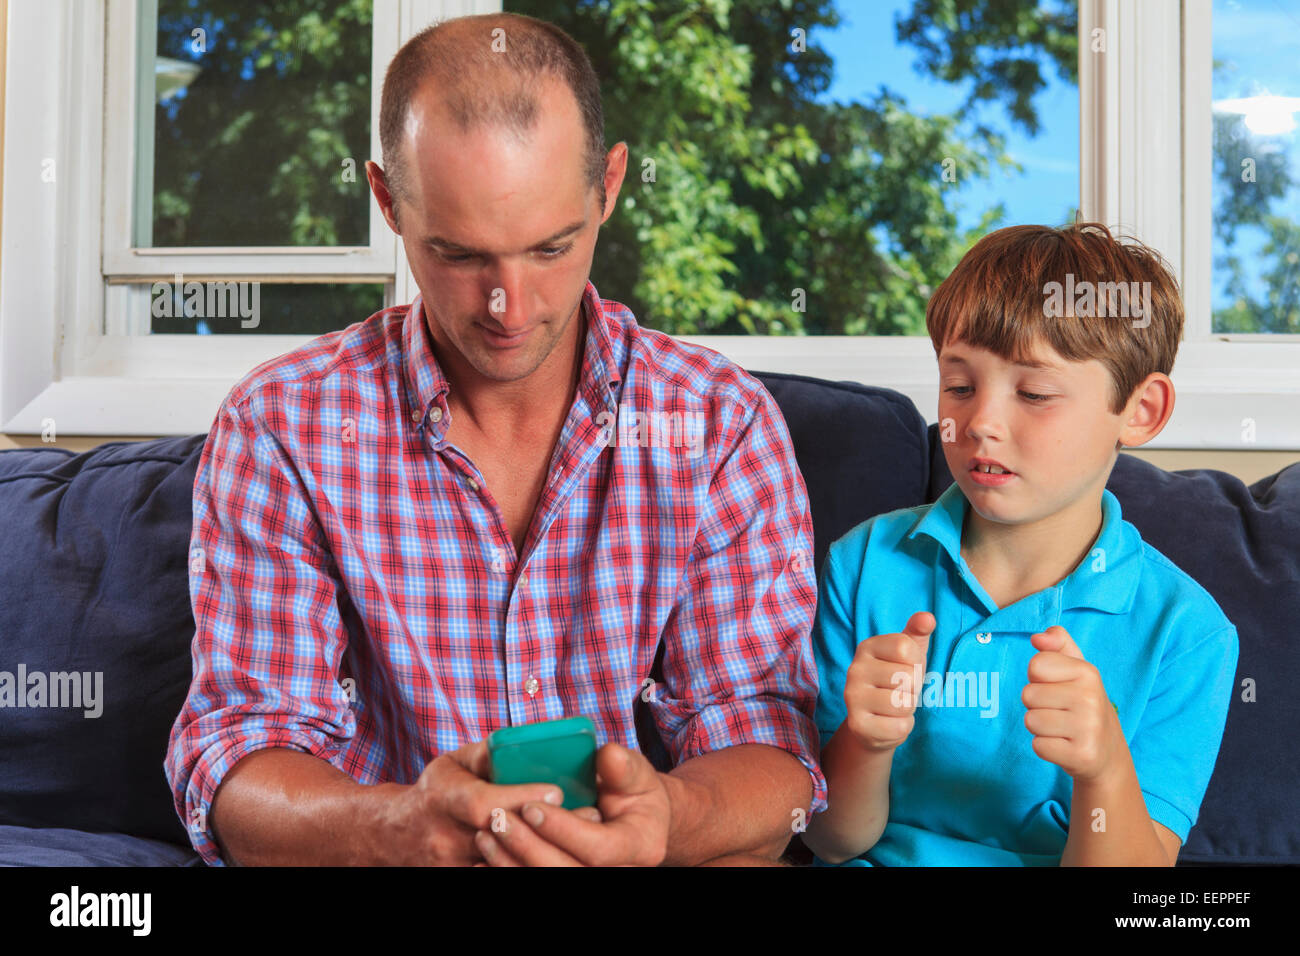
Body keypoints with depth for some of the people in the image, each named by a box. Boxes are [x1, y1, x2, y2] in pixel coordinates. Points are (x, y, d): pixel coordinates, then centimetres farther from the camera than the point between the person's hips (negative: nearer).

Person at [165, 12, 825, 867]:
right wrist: (400, 826, -28)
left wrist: (668, 818, -28)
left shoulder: (724, 424, -3)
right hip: (379, 855, -1)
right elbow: (234, 772, -7)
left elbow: (765, 748, -5)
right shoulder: (279, 428, -4)